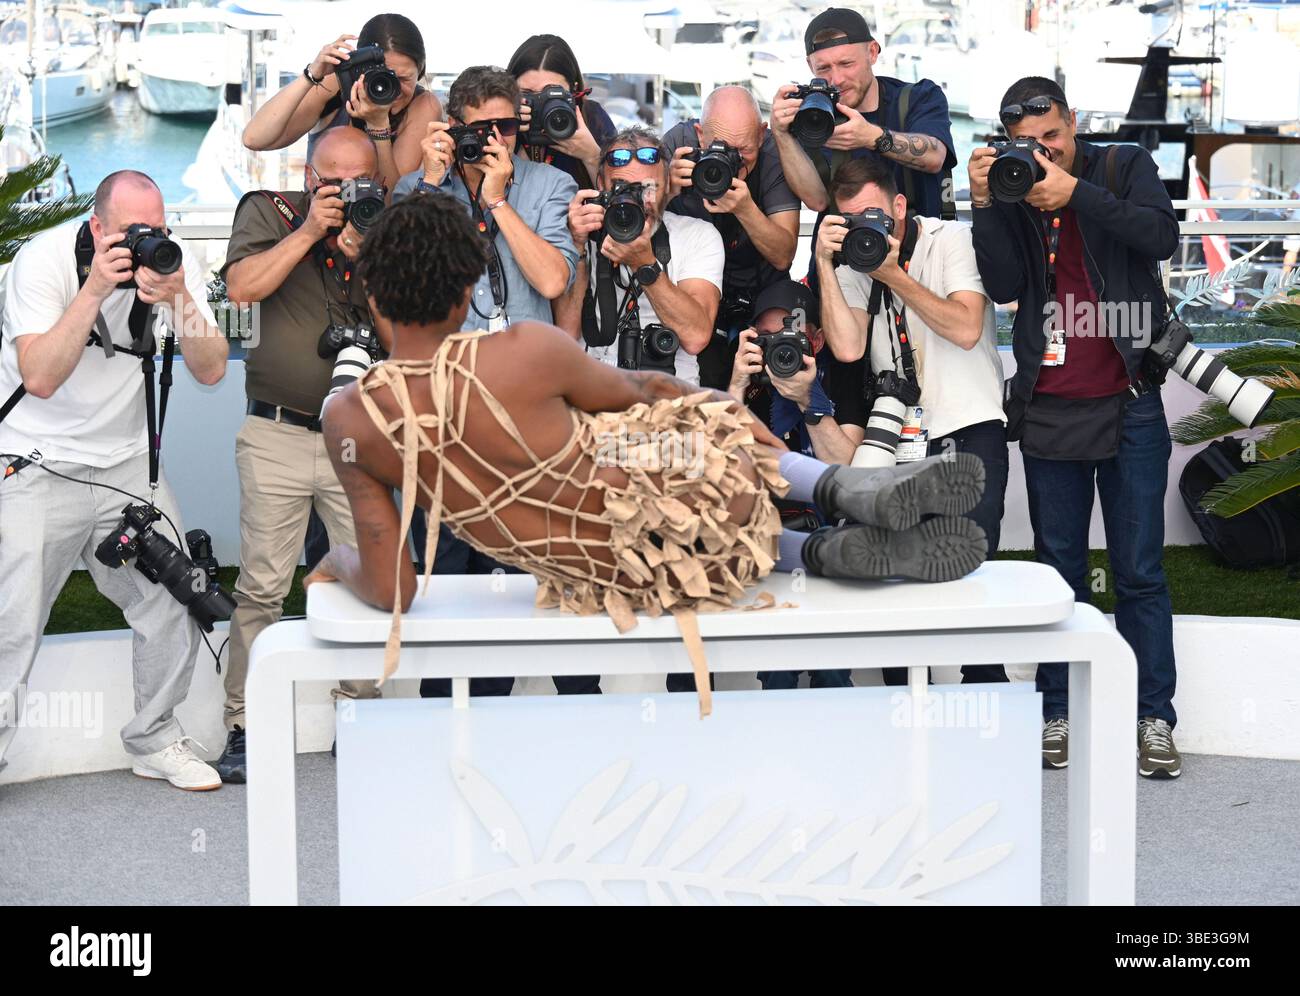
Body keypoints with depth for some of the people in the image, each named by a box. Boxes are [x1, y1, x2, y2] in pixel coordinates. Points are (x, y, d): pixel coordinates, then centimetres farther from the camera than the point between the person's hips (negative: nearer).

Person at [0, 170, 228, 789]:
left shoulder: (175, 260, -6)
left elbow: (211, 371, -12)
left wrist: (177, 298, -27)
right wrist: (95, 288, -32)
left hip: (128, 462, 4)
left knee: (173, 608, 1)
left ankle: (155, 739, 20)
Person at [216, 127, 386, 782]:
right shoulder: (269, 213, 8)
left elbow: (398, 335, 3)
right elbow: (242, 288, -8)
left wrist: (365, 258, -8)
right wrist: (310, 231, -9)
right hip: (277, 437, -2)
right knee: (261, 588, -3)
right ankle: (243, 726, 4)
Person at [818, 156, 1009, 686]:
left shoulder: (954, 240, -2)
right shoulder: (853, 260, 8)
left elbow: (965, 329, -16)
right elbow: (848, 346, -7)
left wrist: (892, 274, -17)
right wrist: (825, 264, -13)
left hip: (968, 431, -3)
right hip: (897, 441, 4)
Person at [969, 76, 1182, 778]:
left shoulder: (1125, 168, 4)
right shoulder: (1012, 192, 7)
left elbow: (1162, 236, -14)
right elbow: (1003, 287, -6)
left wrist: (1074, 194, -20)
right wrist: (984, 205, -15)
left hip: (1129, 405, -2)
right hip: (1049, 410, 2)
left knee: (1140, 573, 2)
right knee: (1059, 571, 7)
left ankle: (1154, 719, 8)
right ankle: (1056, 714, 13)